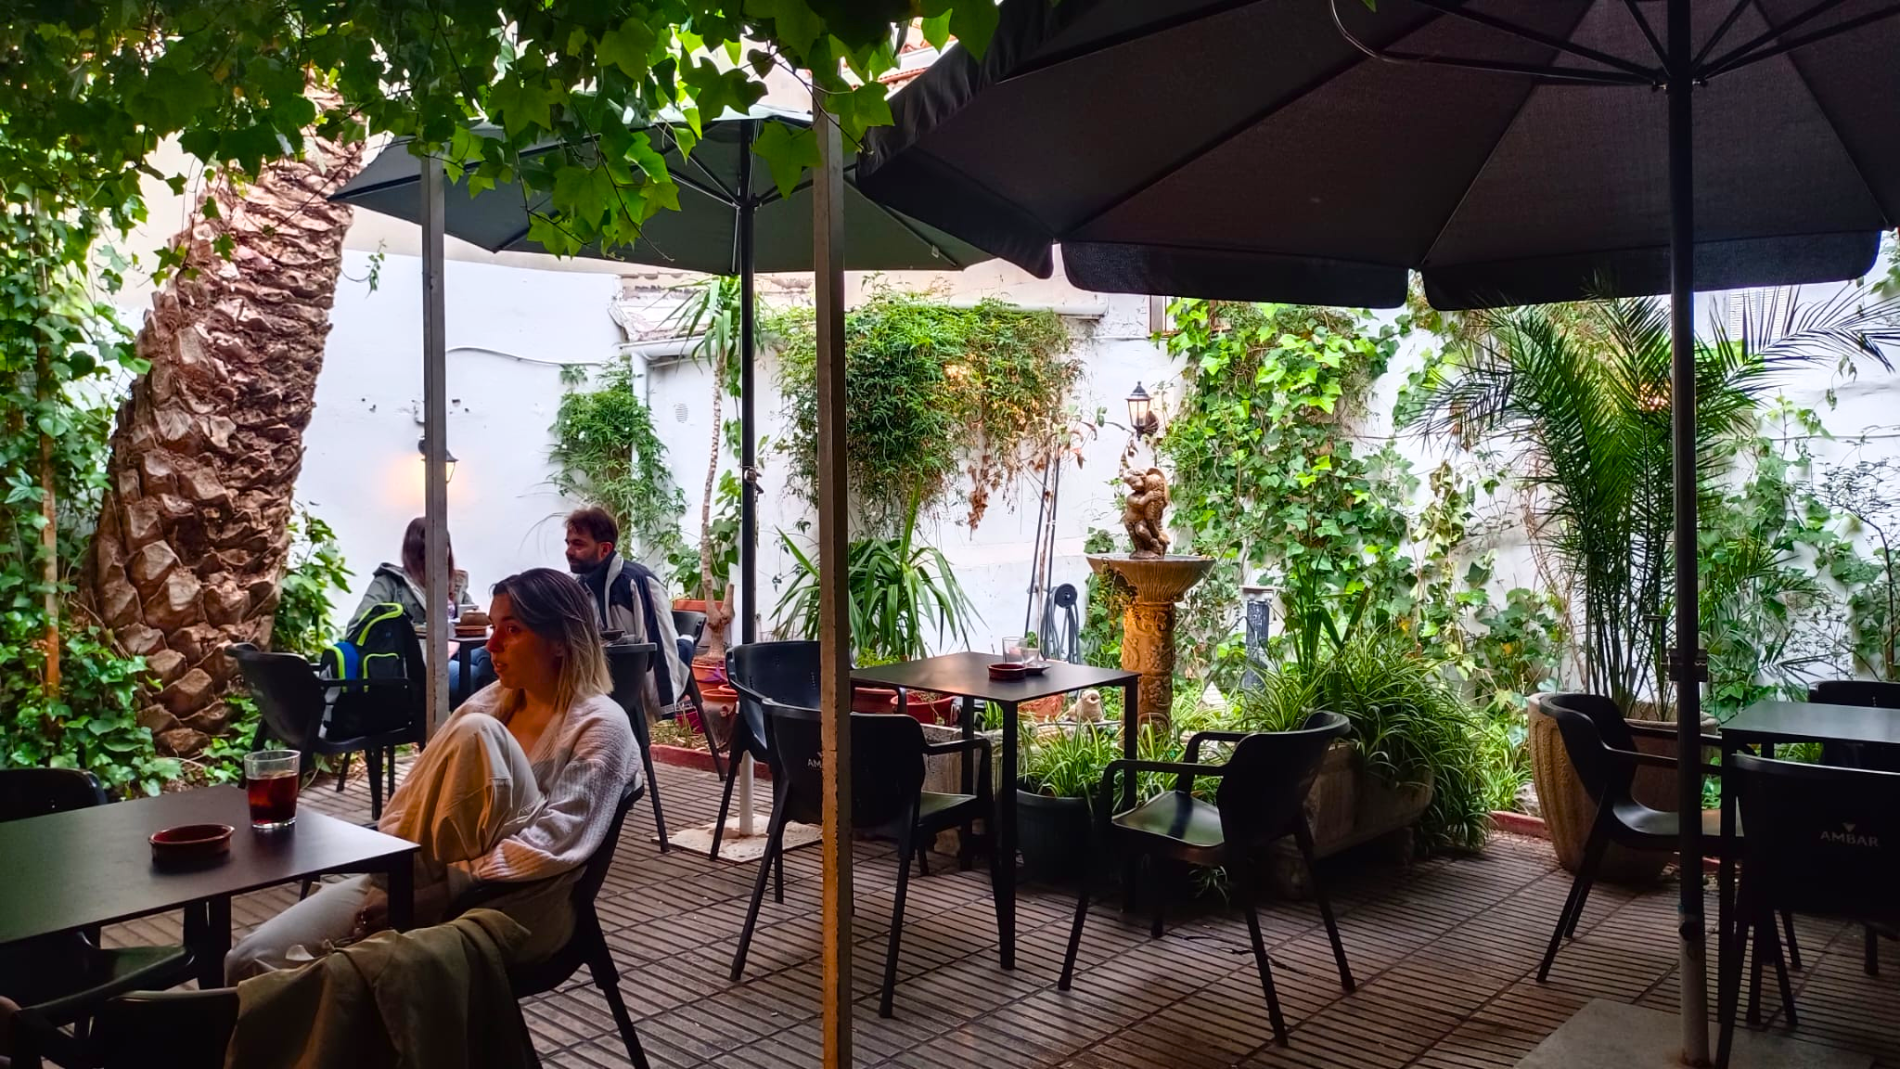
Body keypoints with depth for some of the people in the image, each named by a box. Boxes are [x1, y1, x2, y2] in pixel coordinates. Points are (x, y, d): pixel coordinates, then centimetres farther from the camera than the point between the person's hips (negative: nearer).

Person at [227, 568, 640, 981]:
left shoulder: (600, 726, -8)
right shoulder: (490, 702, 13)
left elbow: (551, 846, -19)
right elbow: (413, 791, 11)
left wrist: (430, 890, -20)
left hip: (516, 910, -6)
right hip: (420, 881, 6)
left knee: (478, 734, -26)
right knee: (252, 961, -14)